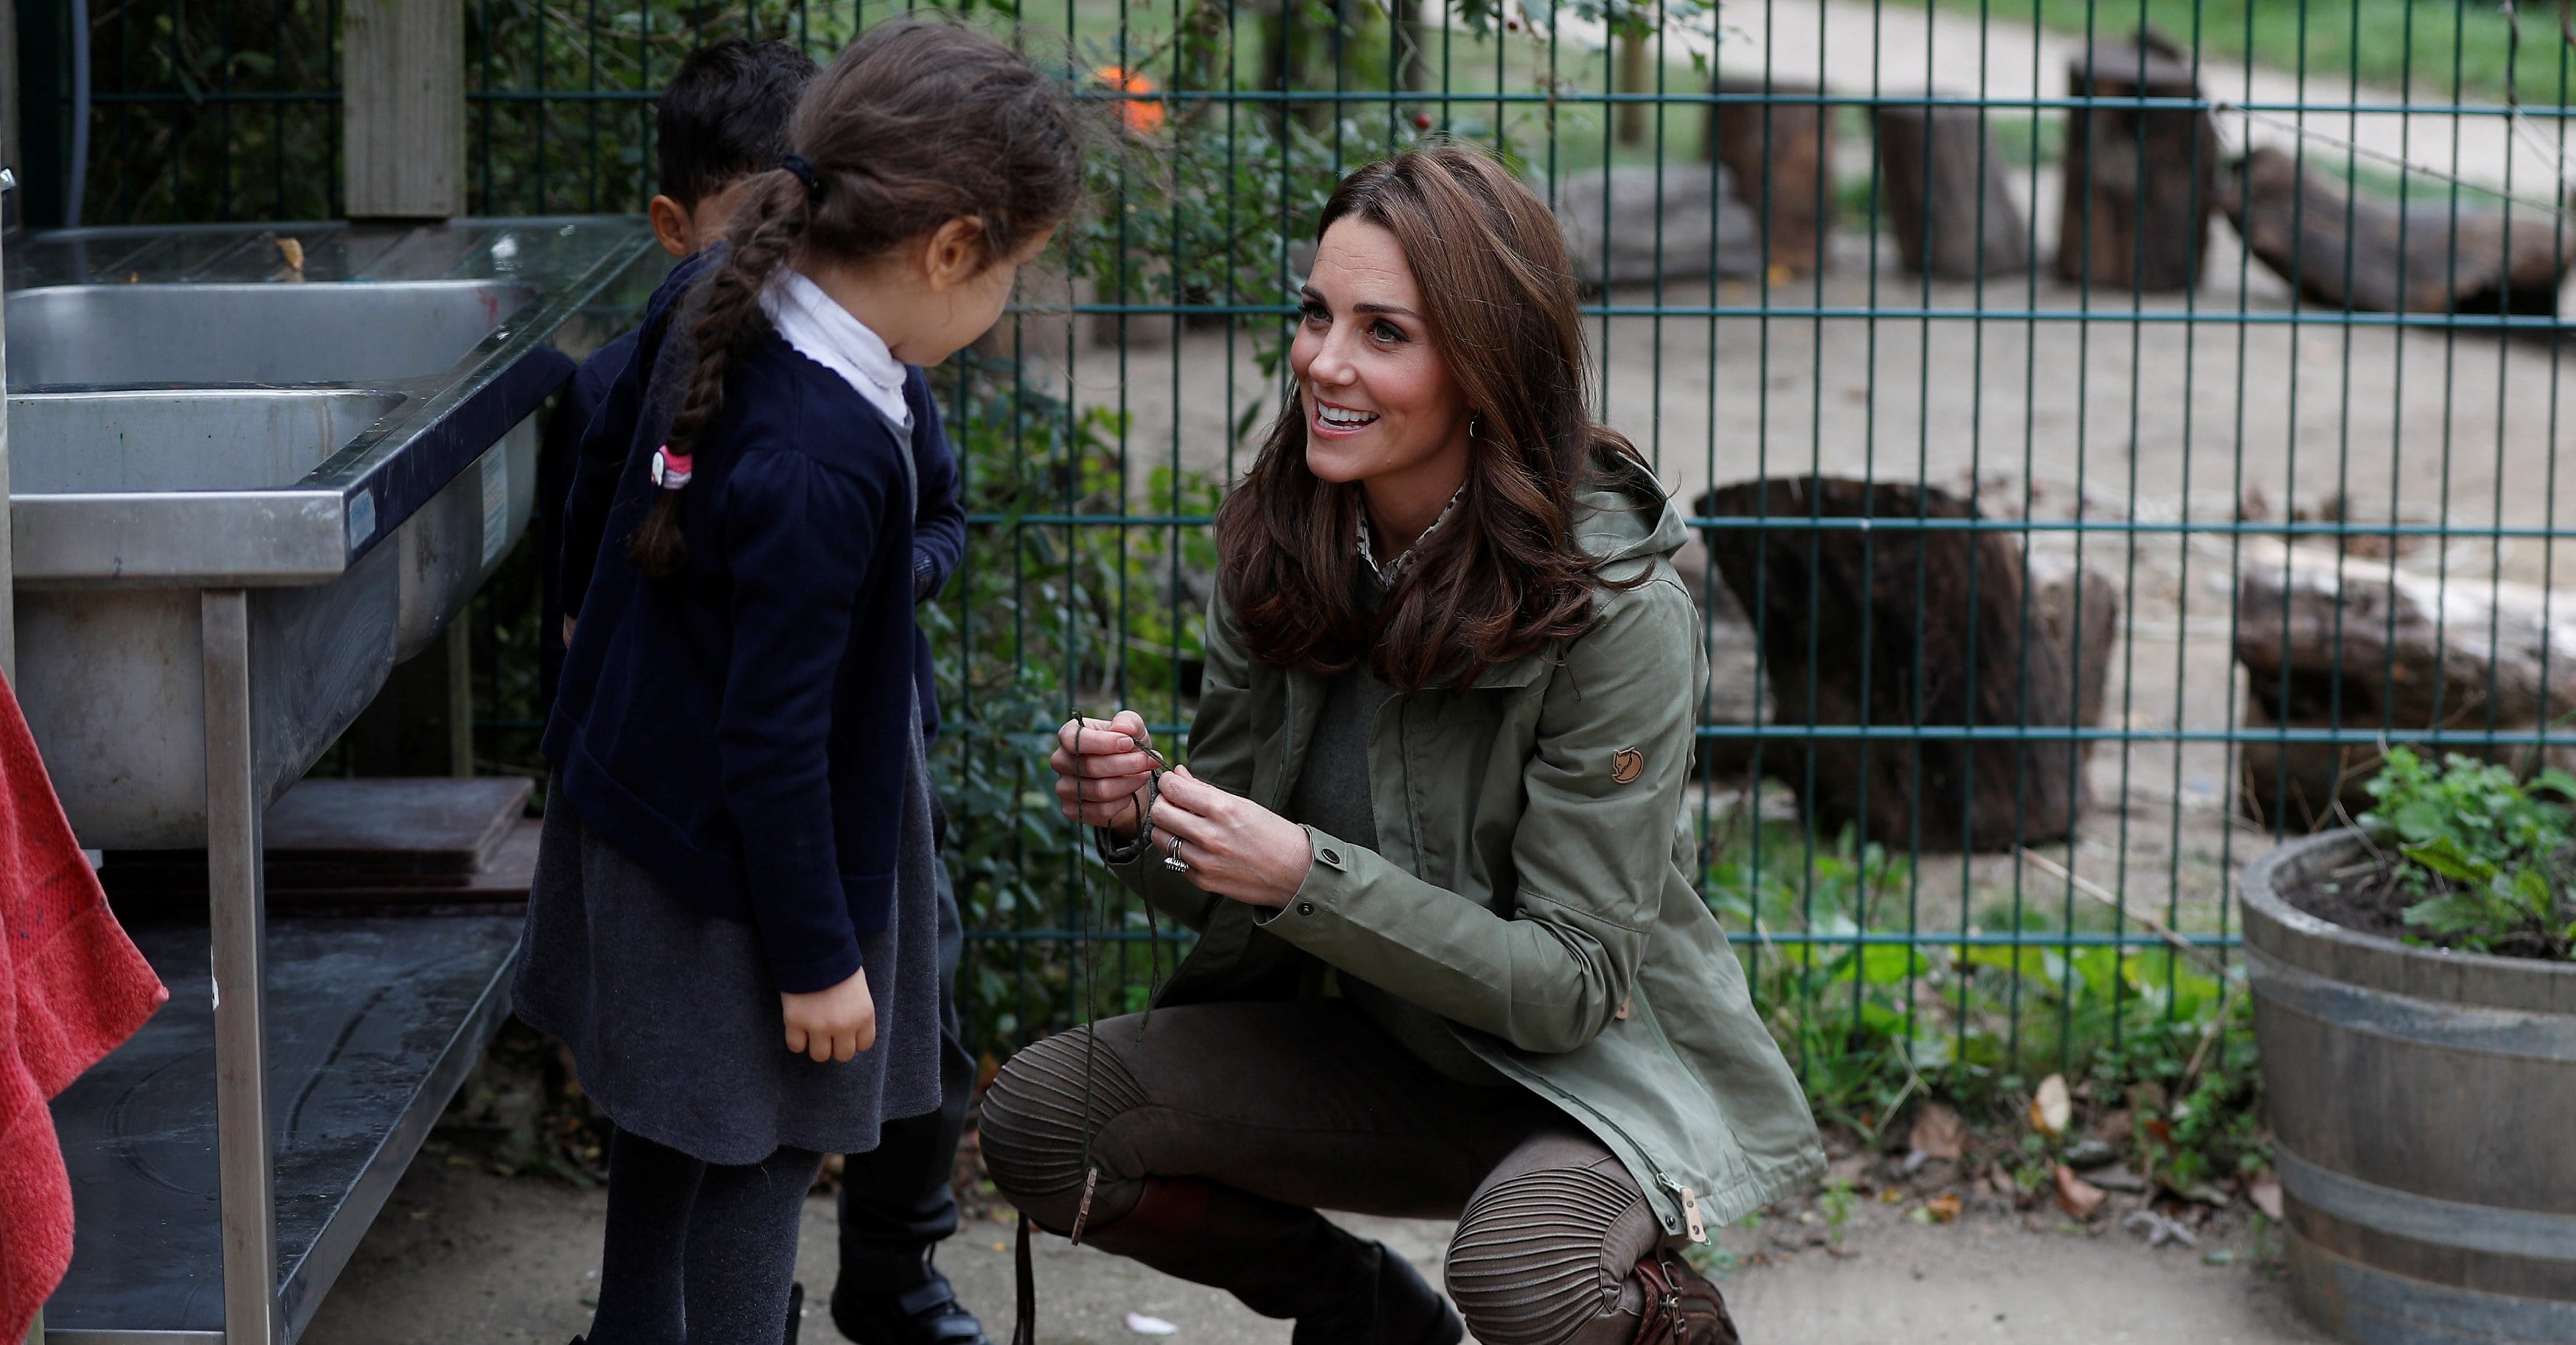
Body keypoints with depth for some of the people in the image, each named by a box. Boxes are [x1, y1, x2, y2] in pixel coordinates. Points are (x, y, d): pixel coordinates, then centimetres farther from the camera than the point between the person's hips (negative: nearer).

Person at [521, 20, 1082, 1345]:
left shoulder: (709, 302, -7)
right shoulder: (822, 466, -34)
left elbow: (597, 503, 12)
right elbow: (774, 737, -27)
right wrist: (815, 952, -16)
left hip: (636, 792, 10)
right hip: (727, 876, -9)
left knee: (668, 1123, 26)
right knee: (756, 1155, 5)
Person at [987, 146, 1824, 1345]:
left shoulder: (1616, 607, -23)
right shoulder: (1278, 552, -6)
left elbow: (1569, 980, -21)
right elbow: (1226, 890, 2)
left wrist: (1307, 877, -31)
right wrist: (1141, 820, -21)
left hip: (1597, 1075, -5)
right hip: (1376, 1043, 6)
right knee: (1039, 1121, -12)